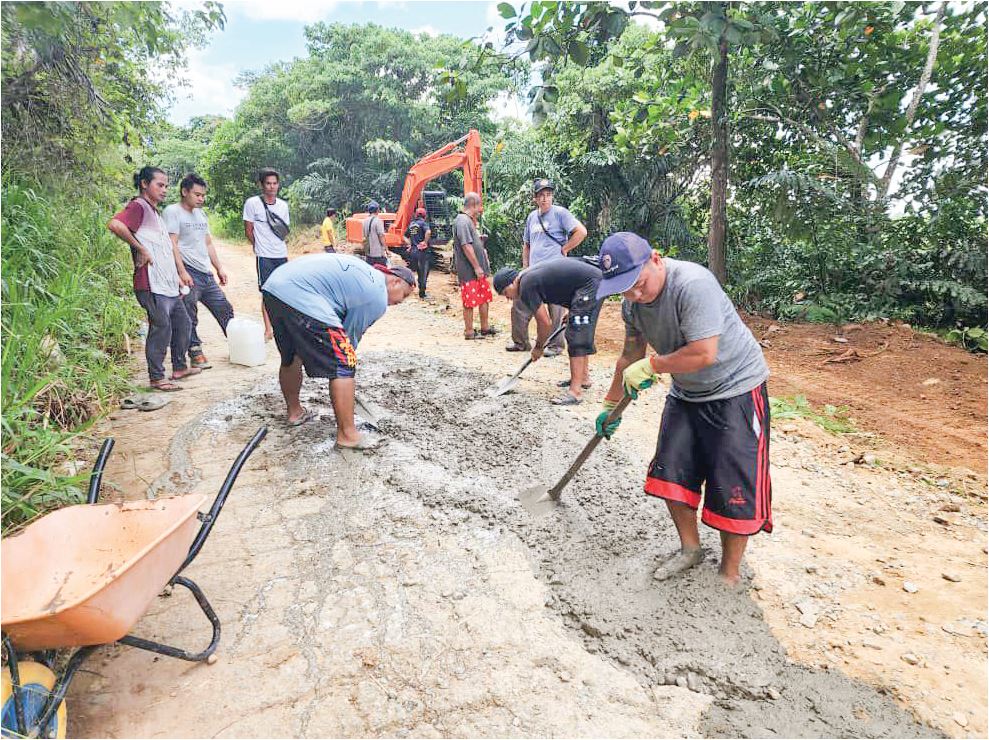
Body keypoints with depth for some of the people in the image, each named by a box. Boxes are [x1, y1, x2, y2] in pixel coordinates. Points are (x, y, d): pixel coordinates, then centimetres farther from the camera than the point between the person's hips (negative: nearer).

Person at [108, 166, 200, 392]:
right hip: (152, 284, -10)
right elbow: (114, 225, -27)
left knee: (182, 322, 16)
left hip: (169, 284, 10)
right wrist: (140, 249, -19)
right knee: (161, 327, -7)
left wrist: (181, 273, 22)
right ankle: (157, 378, 1)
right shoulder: (138, 206, -8)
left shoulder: (155, 211, 22)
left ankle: (179, 367, 29)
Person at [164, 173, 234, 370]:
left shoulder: (200, 213, 20)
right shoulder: (173, 211, -6)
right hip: (189, 273, -8)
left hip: (207, 274, 8)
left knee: (225, 310, 12)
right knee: (189, 318, -5)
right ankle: (196, 354, 5)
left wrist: (219, 269, 19)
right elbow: (172, 245, -14)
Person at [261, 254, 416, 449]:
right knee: (343, 366, -3)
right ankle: (348, 434, 2)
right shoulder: (378, 297, 1)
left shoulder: (366, 270, 26)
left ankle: (294, 412, 45)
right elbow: (351, 335, 5)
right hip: (301, 299, -10)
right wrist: (347, 356, 22)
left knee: (290, 358, 27)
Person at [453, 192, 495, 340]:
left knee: (484, 297, 15)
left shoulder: (468, 220, 15)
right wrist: (477, 267, -20)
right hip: (469, 271, -10)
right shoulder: (462, 221, -16)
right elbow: (466, 246, -22)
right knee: (470, 302, -1)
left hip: (478, 269, 10)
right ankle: (469, 332, 7)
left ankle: (485, 328, 25)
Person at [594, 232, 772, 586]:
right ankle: (690, 549, 33)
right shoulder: (632, 302, -4)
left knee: (733, 490, -3)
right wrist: (610, 405, 14)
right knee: (671, 475, 10)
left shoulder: (693, 284, -30)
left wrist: (650, 366, -21)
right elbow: (631, 355, 8)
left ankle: (729, 576, 16)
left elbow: (704, 354, -34)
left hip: (735, 388, -7)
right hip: (686, 393, 8)